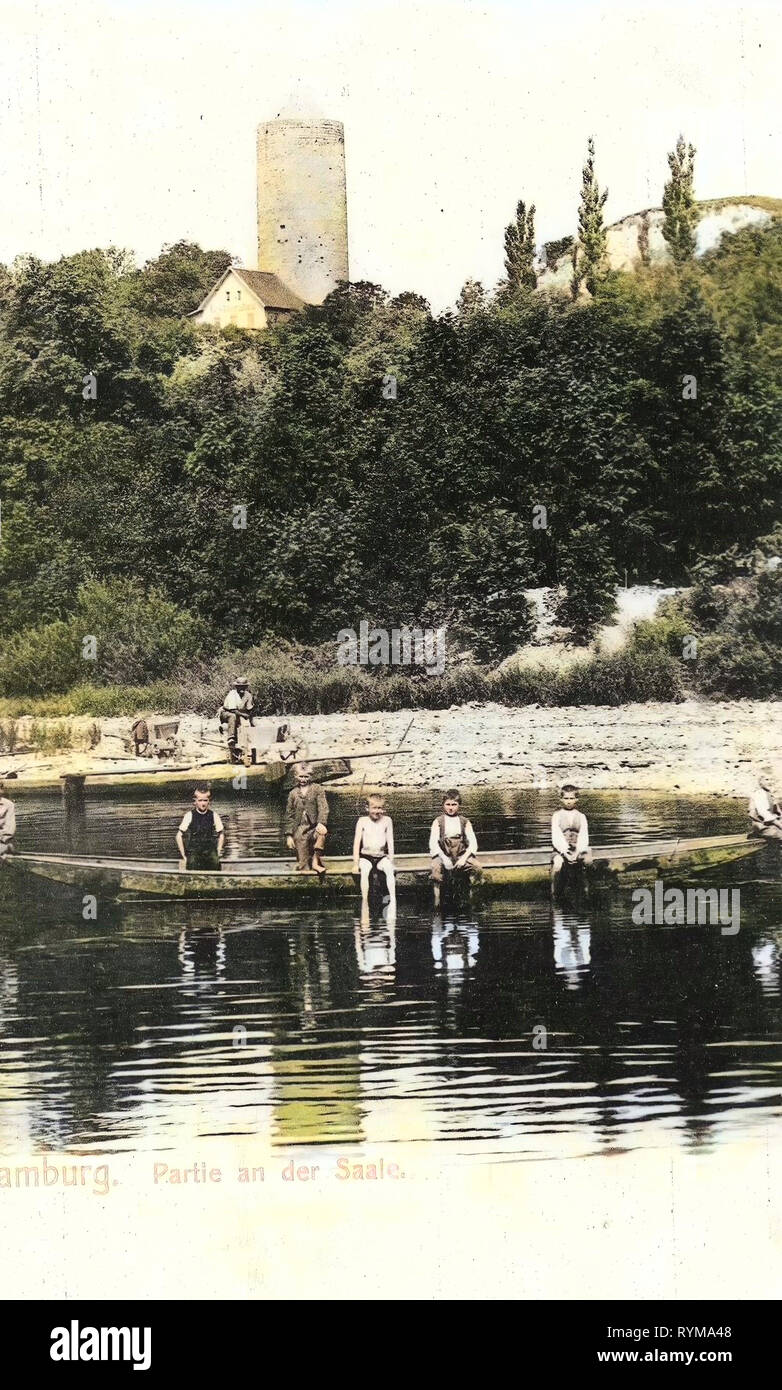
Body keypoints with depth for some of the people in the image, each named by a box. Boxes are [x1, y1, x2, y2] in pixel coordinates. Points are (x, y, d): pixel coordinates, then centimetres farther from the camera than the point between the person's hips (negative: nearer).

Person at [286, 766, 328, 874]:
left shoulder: (317, 789, 7)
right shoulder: (293, 793, 15)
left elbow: (323, 807, -5)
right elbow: (289, 816, 16)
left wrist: (321, 823, -23)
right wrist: (289, 835, 7)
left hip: (314, 827, -2)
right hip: (300, 830, 2)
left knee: (321, 833, -36)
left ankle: (316, 861, -25)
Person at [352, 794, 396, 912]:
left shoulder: (387, 820, 4)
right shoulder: (362, 821, 0)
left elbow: (390, 841, 5)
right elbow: (357, 842, 0)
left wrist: (391, 860, -4)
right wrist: (356, 863, -6)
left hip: (381, 856, 1)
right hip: (366, 856, -1)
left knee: (389, 869, -31)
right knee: (364, 870, -33)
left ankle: (393, 900, -31)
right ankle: (365, 903, -32)